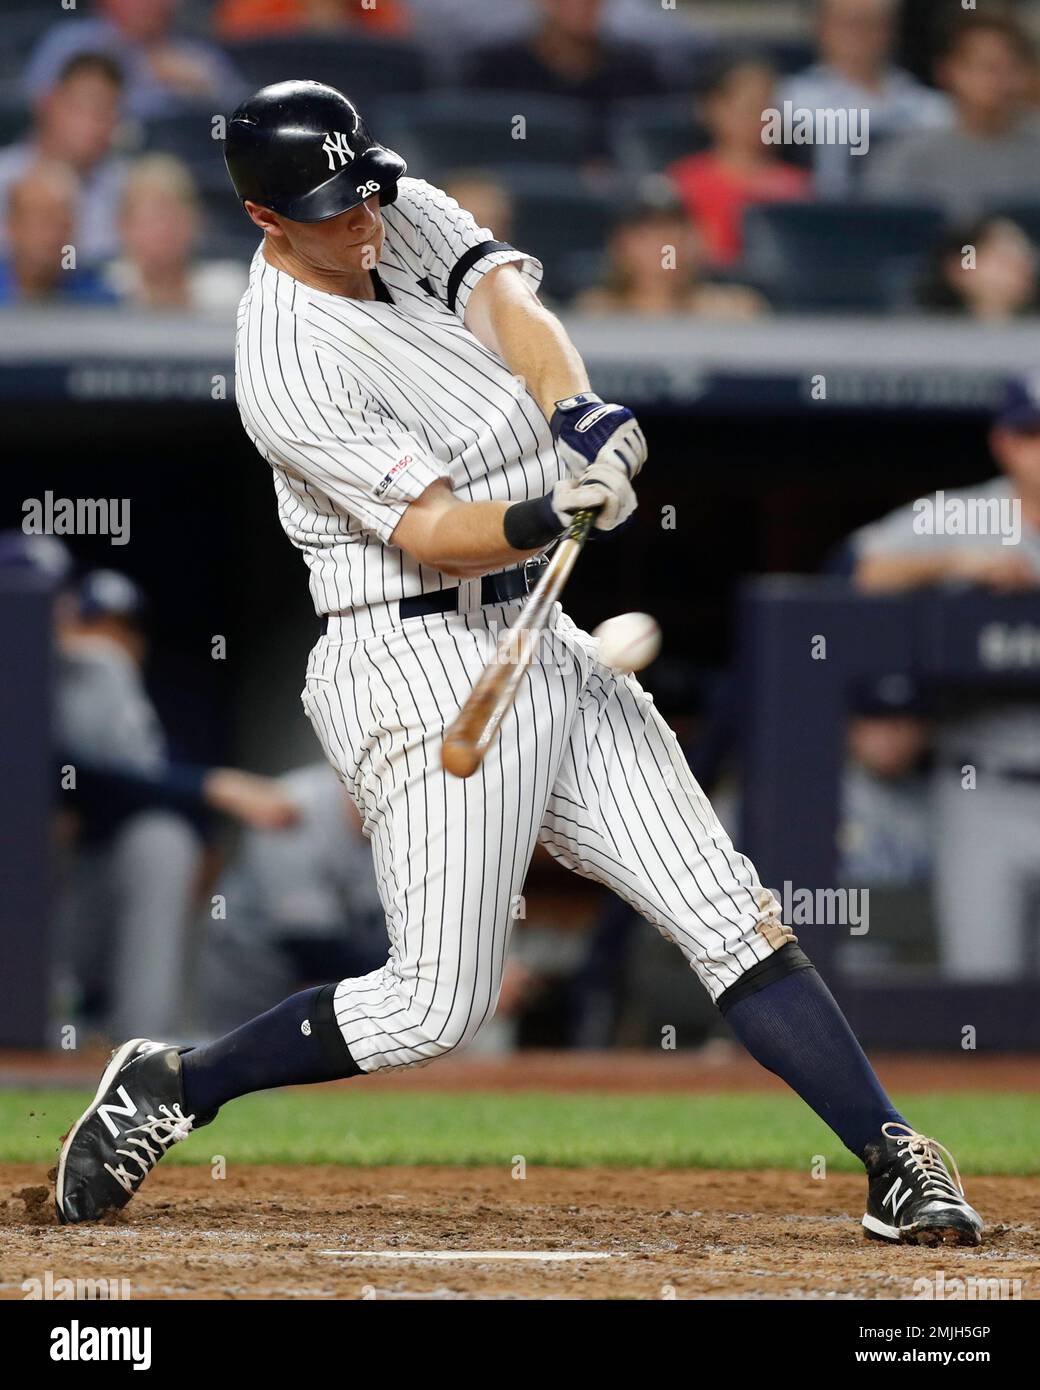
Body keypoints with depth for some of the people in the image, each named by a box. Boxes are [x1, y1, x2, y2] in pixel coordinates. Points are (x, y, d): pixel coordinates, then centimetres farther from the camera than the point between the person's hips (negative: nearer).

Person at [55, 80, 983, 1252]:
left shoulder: (405, 217, 7)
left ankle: (896, 1167, 0)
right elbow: (434, 534, -23)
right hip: (425, 665, -8)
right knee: (435, 1007, -8)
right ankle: (167, 1088, 9)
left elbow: (508, 298, -9)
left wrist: (577, 410, -28)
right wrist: (551, 517, -42)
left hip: (546, 651, 8)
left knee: (731, 920, 0)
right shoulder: (290, 367, -17)